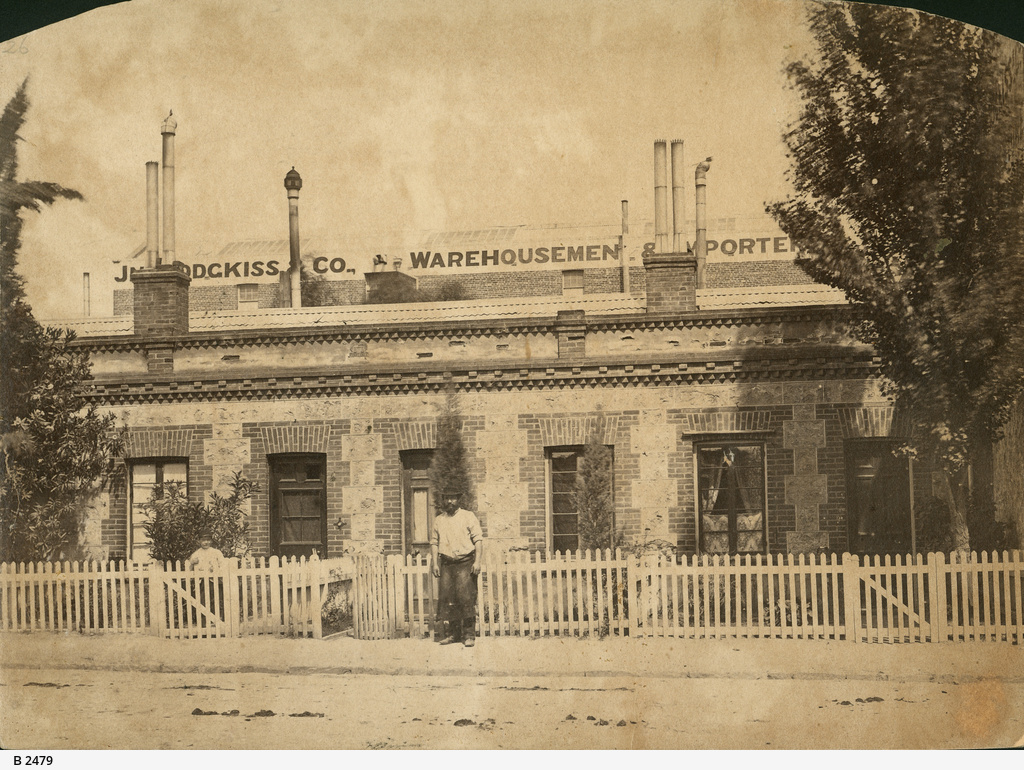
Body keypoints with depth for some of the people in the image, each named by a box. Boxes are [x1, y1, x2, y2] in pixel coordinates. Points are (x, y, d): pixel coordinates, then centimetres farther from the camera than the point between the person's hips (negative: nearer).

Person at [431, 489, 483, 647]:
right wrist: (434, 563, 5)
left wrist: (477, 561, -9)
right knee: (446, 598, -2)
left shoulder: (468, 516, 4)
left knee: (466, 598, -10)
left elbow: (478, 539, 0)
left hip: (465, 562, -3)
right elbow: (434, 542, 16)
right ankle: (450, 634, 7)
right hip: (446, 564, 3)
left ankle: (469, 635, -6)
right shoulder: (438, 520, 14)